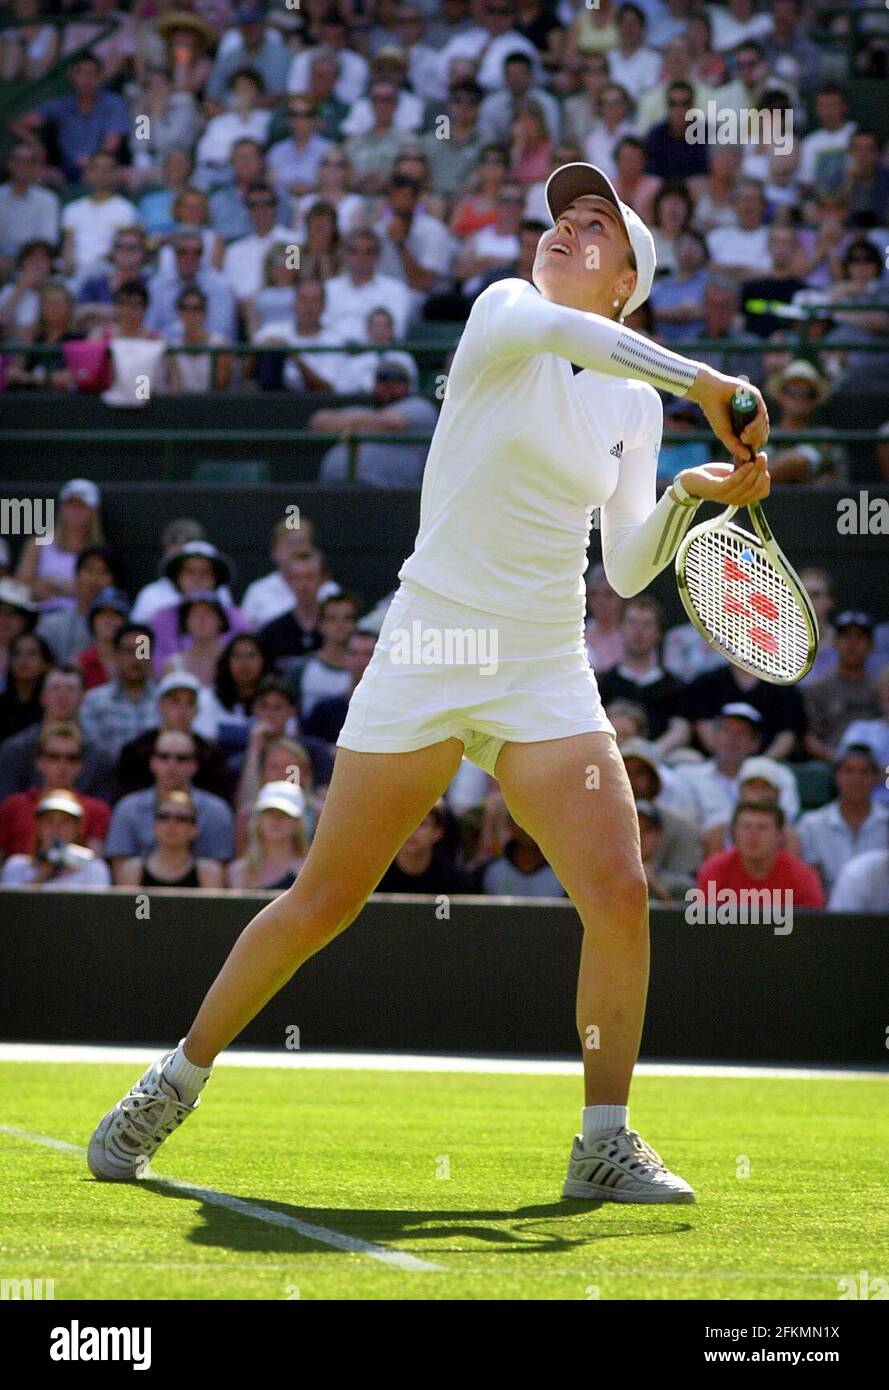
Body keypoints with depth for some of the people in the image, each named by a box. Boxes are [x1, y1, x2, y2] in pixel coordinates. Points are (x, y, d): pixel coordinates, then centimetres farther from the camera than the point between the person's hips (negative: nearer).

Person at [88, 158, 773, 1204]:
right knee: (323, 900, 2)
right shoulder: (502, 308, -2)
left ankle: (604, 1146, 0)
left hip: (545, 677, 3)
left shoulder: (636, 403, 10)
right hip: (424, 654, -3)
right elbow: (543, 325, -27)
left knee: (618, 894, -14)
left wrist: (694, 496, -8)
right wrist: (702, 381, -29)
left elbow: (626, 571, 9)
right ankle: (178, 1080, 21)